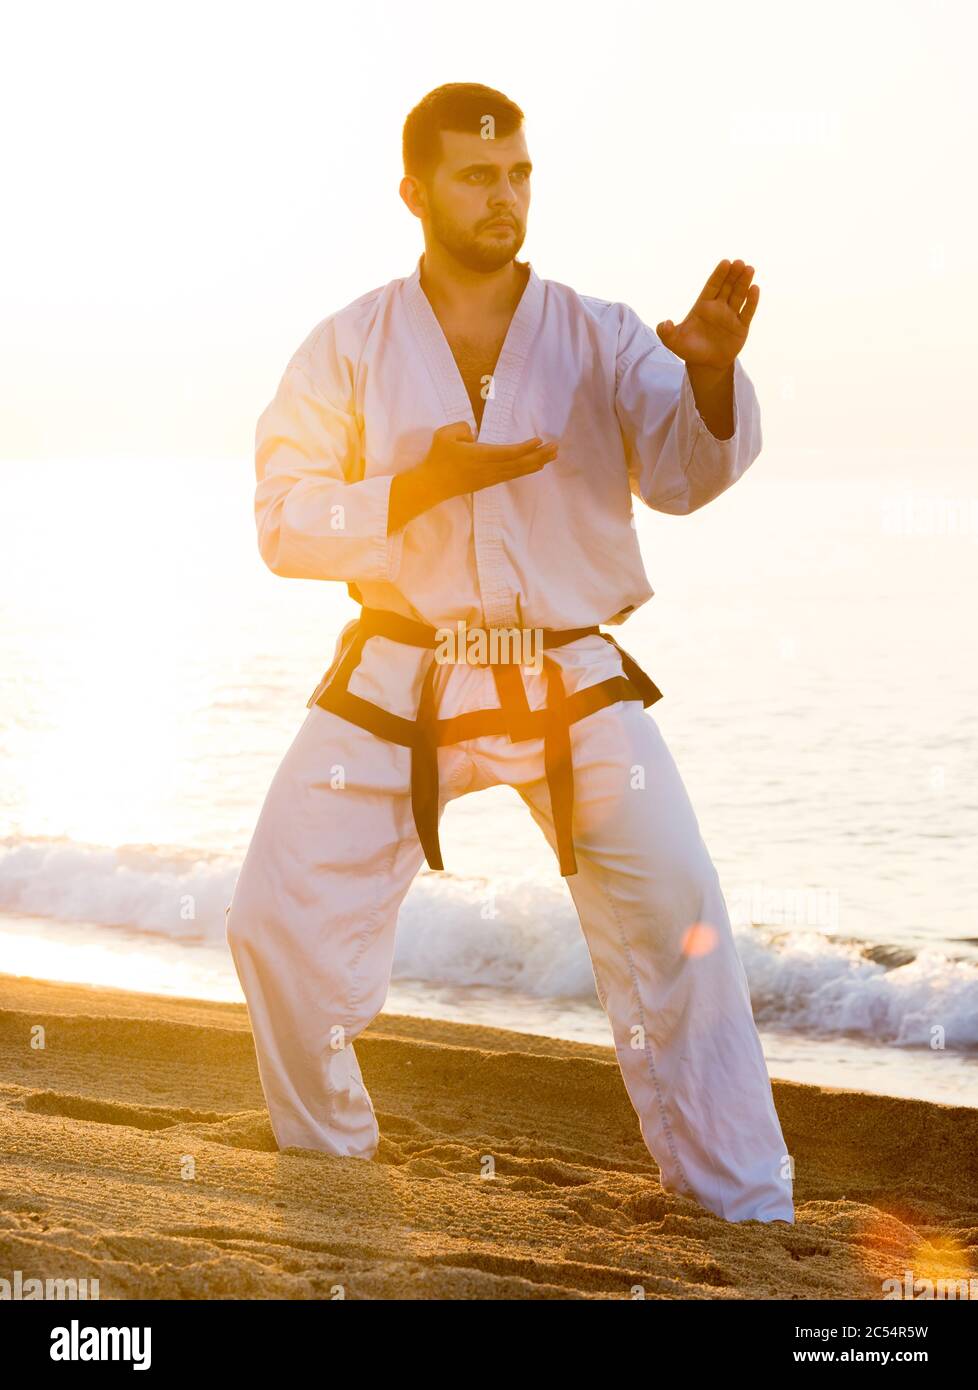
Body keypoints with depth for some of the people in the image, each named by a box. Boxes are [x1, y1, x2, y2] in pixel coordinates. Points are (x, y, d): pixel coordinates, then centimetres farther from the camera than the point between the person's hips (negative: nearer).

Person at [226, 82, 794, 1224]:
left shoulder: (599, 338, 2)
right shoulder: (350, 348, 3)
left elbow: (685, 471, -14)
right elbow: (282, 526, -2)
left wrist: (709, 375, -35)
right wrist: (417, 490, -18)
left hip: (573, 682, 0)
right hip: (396, 686, 1)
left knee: (676, 924, -10)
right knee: (282, 920, -1)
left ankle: (742, 1204, 1)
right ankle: (324, 1155, 24)